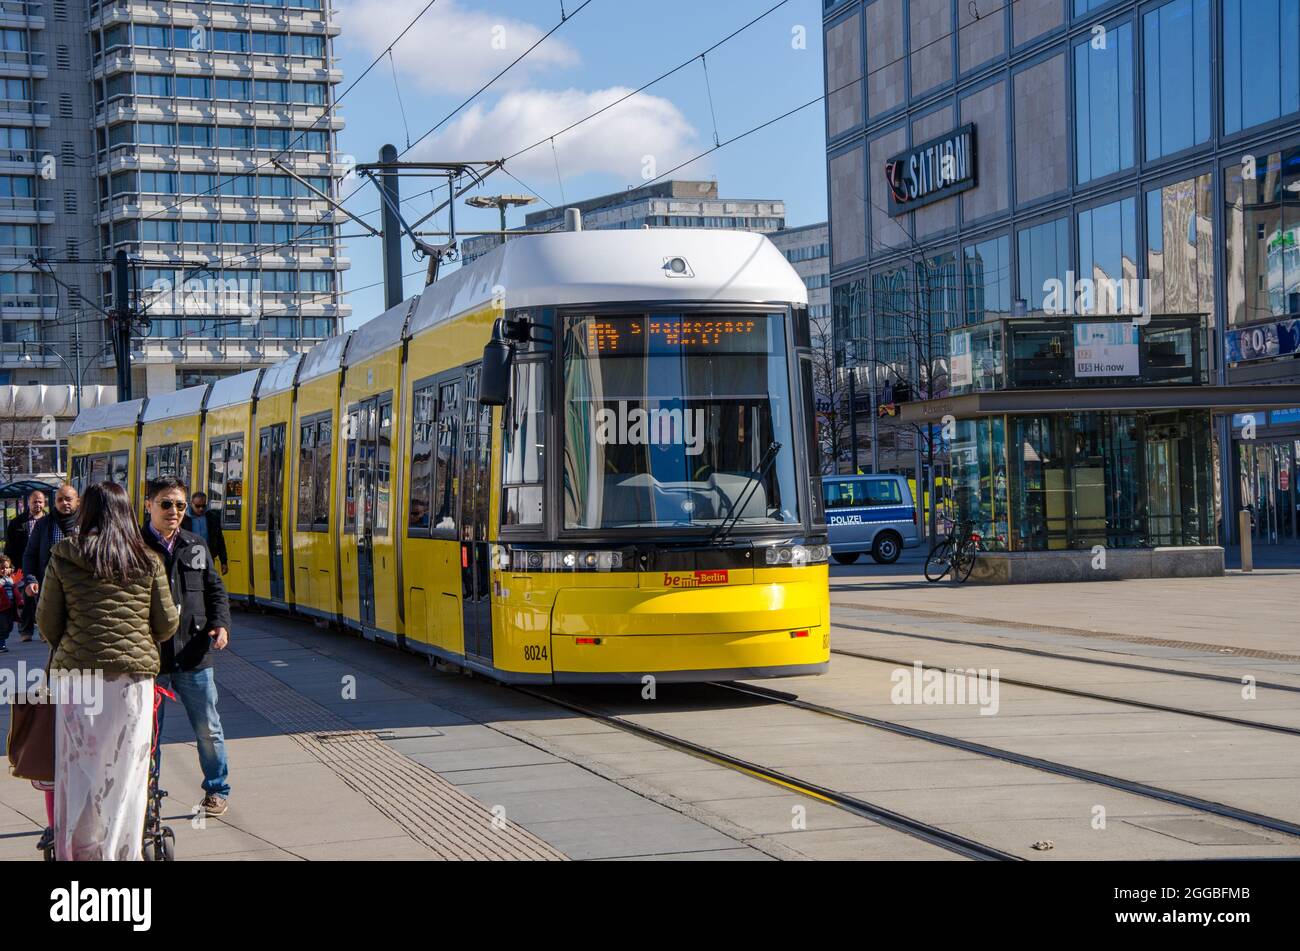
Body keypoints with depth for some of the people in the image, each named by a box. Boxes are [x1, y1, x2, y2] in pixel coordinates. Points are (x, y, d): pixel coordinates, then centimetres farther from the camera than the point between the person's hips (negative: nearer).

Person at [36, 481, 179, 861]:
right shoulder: (148, 562, 2)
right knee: (125, 772, 7)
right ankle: (122, 851, 10)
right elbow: (166, 624, 5)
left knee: (79, 769, 7)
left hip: (78, 674, 0)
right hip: (134, 674, 0)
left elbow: (47, 622, 4)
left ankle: (76, 850, 11)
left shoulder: (63, 558, 0)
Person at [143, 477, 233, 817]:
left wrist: (221, 624, -1)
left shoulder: (196, 547, 10)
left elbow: (215, 589, 16)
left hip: (193, 656, 3)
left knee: (208, 729, 10)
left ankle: (216, 789, 26)